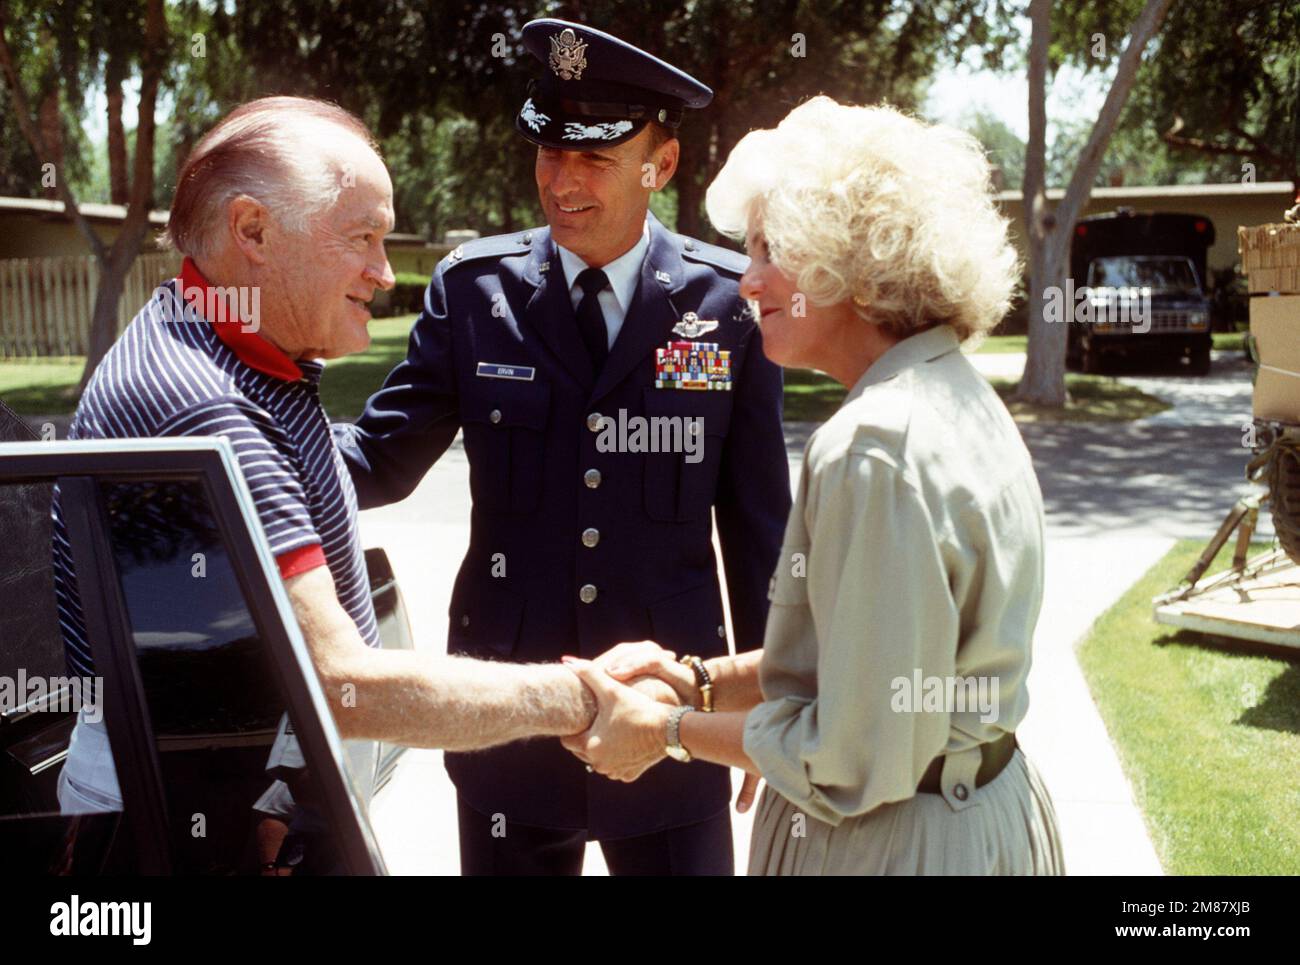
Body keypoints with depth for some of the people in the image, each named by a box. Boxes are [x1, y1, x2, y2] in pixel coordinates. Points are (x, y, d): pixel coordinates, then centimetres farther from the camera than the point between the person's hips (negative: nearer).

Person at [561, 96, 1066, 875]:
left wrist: (667, 731, -10)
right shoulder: (960, 399, 3)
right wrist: (699, 679, 4)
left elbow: (859, 758, -22)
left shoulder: (876, 448, -25)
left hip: (895, 838, -8)